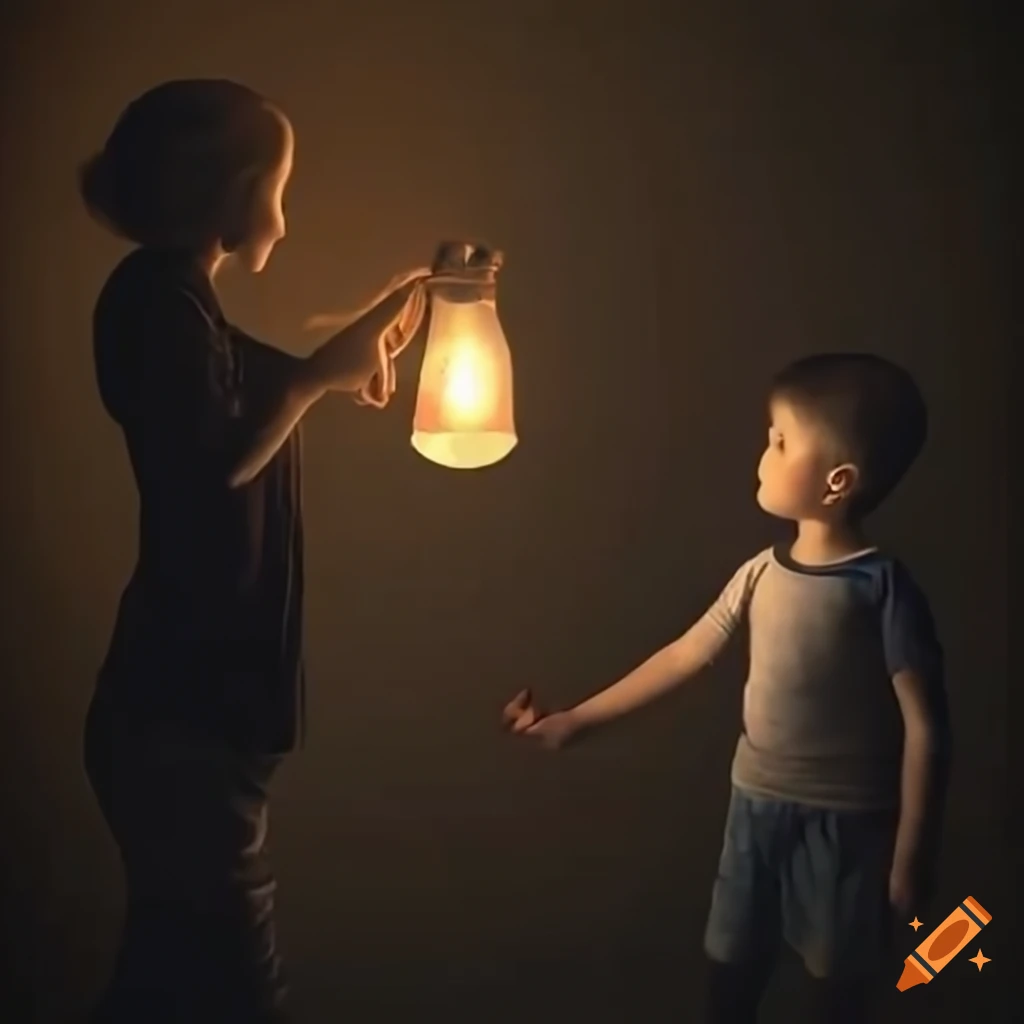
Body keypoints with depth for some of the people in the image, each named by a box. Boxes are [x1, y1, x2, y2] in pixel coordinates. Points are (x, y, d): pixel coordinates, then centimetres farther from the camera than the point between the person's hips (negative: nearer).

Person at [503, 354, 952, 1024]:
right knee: (732, 969, 17)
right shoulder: (762, 573, -2)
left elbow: (925, 727, -16)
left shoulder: (881, 587, -19)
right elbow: (684, 657, 6)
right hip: (757, 806, 5)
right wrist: (576, 720, 7)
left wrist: (913, 856, -14)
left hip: (845, 821, -5)